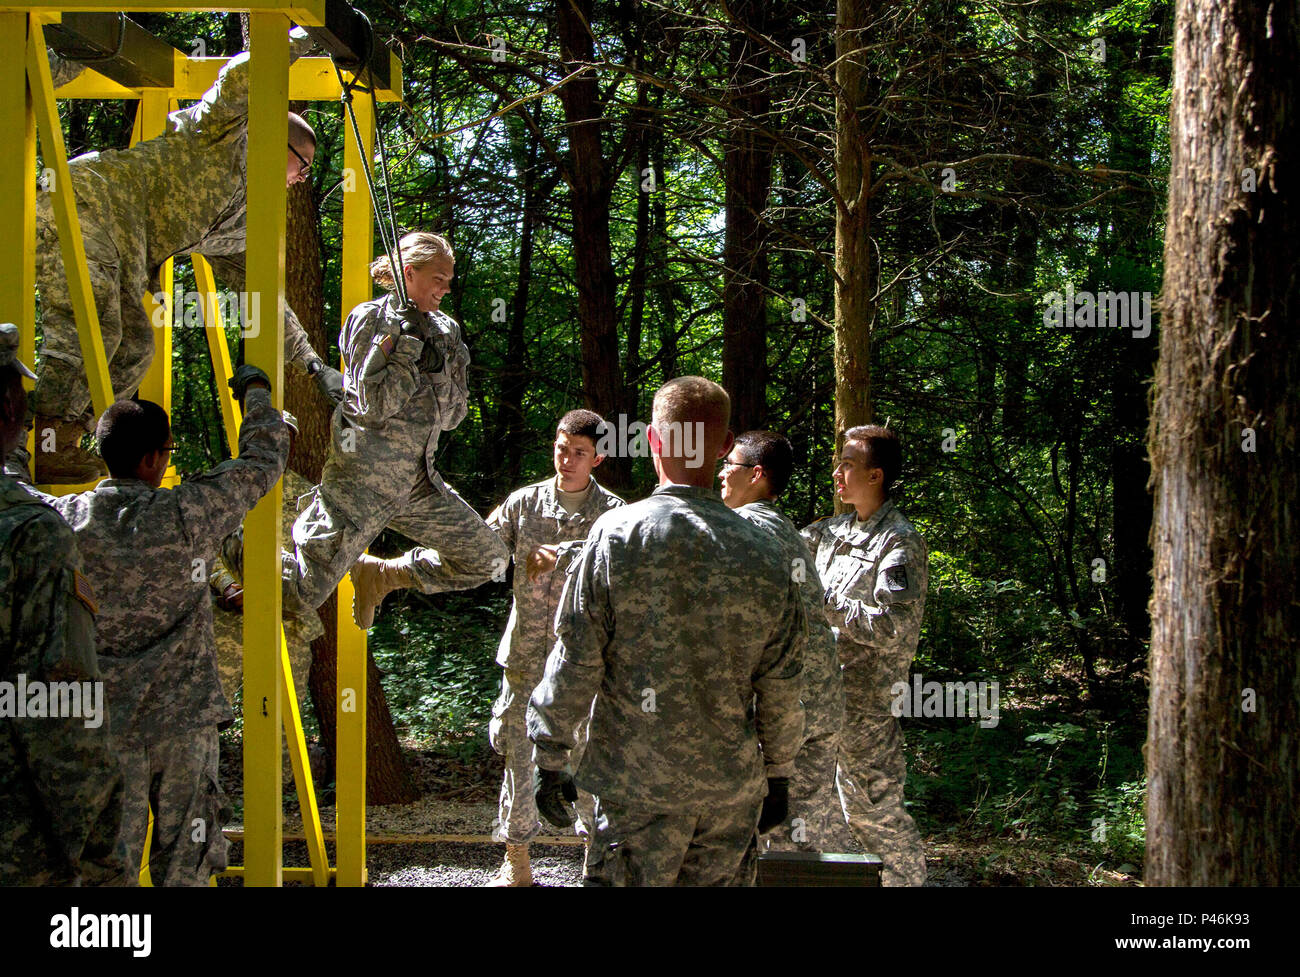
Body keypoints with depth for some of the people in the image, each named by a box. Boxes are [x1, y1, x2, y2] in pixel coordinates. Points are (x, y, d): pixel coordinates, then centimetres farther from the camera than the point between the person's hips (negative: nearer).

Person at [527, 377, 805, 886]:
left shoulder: (616, 534, -11)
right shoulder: (764, 551, -1)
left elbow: (576, 662, -9)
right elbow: (782, 686, 5)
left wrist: (549, 758, 2)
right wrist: (777, 774, 17)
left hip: (639, 786, -3)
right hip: (733, 787, 3)